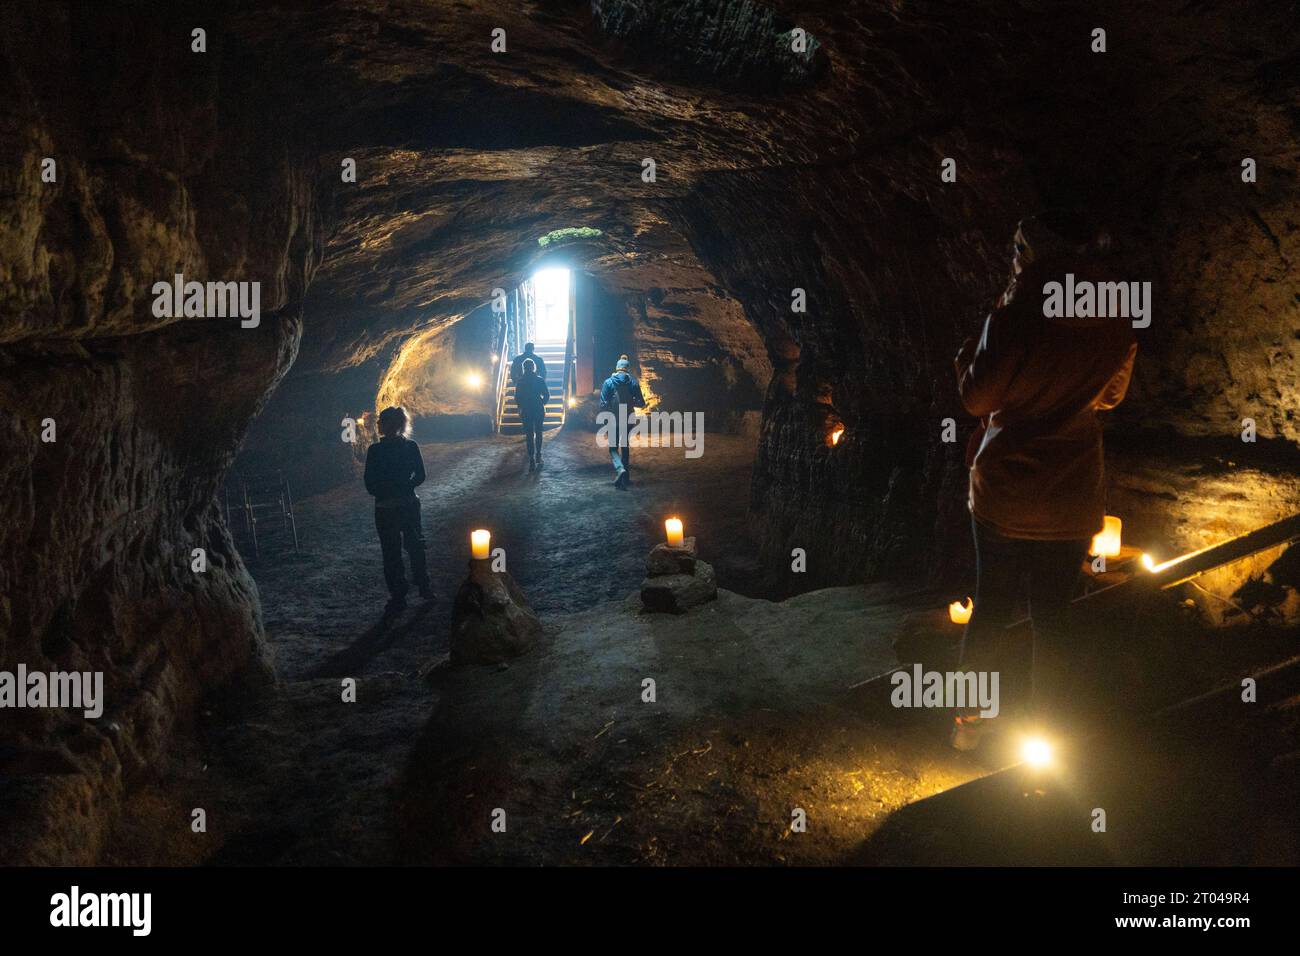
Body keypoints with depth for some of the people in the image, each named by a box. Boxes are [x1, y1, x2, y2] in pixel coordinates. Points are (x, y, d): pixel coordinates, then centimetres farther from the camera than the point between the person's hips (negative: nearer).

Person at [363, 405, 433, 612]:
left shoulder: (375, 450, -14)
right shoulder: (411, 446, -5)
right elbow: (420, 476, 1)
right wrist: (404, 487, 8)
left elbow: (370, 485, -11)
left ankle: (398, 597, 12)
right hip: (409, 505, 3)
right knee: (415, 545, 19)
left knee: (391, 552, 7)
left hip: (385, 509, -3)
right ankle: (424, 587, 28)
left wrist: (384, 492, 4)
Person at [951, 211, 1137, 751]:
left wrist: (967, 355, 5)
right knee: (1052, 616, 12)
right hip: (1072, 495, 2)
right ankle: (1045, 732, 23)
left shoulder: (1018, 311, -14)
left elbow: (978, 397, -9)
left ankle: (970, 722, 22)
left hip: (1005, 488, -2)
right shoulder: (1116, 319, -1)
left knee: (990, 607, 11)